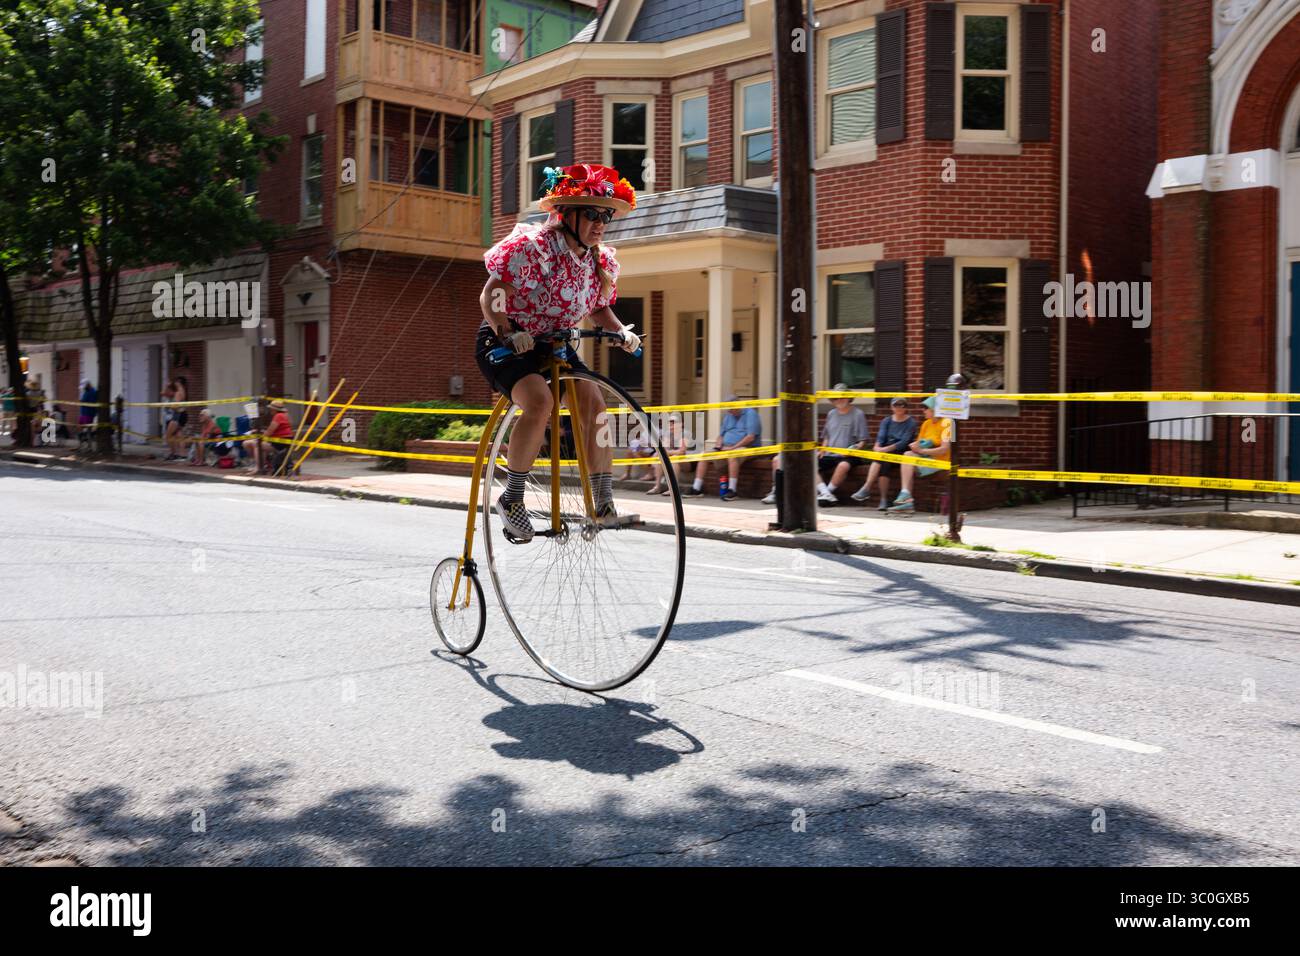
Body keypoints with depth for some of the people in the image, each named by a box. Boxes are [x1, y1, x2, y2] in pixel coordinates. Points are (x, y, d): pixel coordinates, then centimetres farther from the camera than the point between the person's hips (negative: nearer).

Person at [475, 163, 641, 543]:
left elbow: (599, 309, 11)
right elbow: (491, 296, -22)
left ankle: (604, 501, -7)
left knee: (593, 402, -15)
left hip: (553, 345, 6)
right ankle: (511, 498, -20)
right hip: (504, 344, -6)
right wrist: (508, 333, -38)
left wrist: (622, 331, -9)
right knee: (540, 401, -32)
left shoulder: (600, 261, 1)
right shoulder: (533, 247, -20)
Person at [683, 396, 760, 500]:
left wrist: (733, 447, -18)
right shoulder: (728, 416, 20)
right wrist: (718, 443, 2)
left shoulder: (750, 413, -4)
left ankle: (732, 490, -38)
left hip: (745, 448, -7)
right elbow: (721, 435, 26)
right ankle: (696, 489, -10)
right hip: (726, 447, 8)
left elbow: (751, 437, -14)